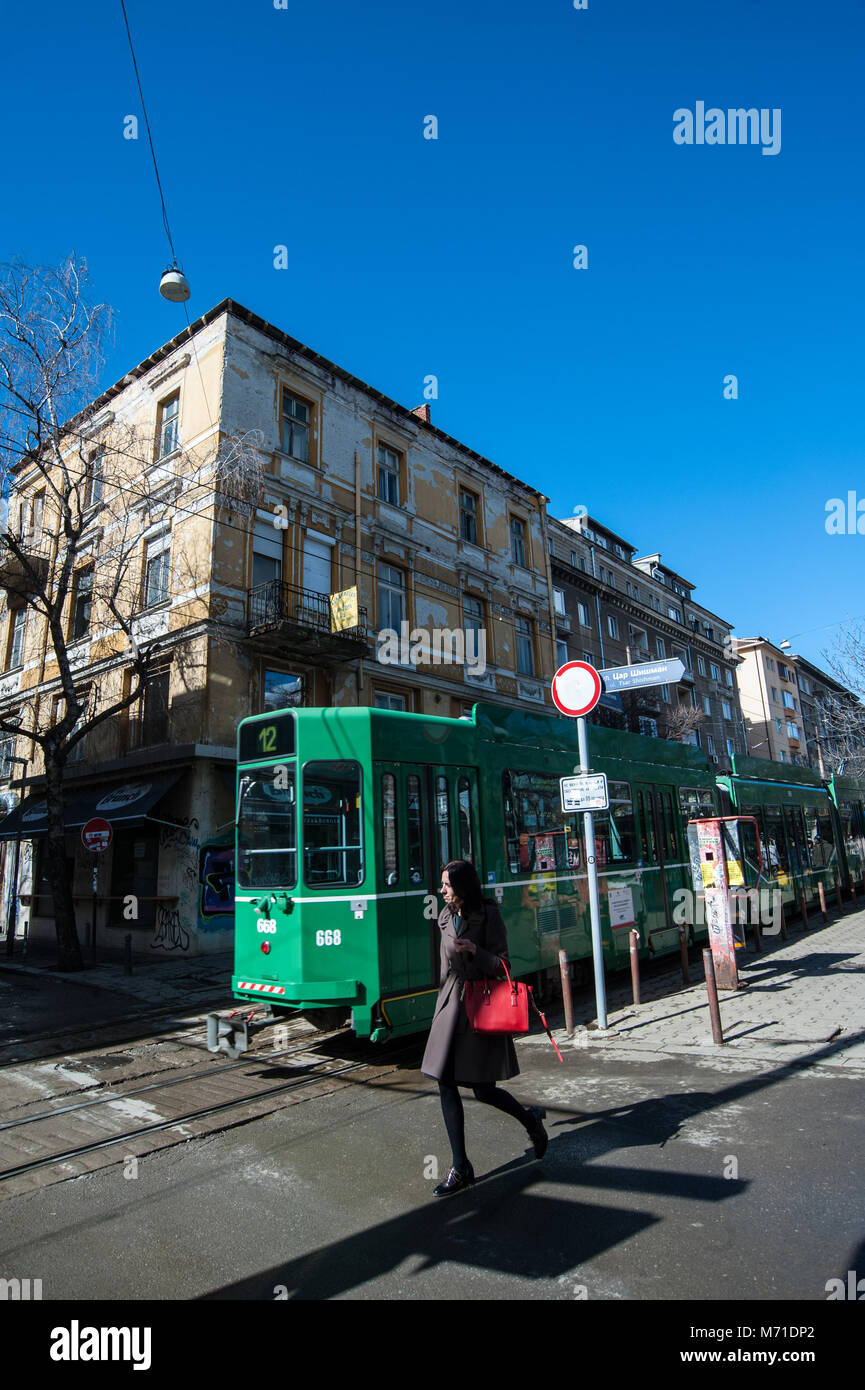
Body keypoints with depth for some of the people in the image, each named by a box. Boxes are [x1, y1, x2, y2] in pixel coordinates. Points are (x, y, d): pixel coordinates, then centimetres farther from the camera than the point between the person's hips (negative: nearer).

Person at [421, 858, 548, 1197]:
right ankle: (460, 1169, 17)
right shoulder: (446, 918, 7)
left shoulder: (488, 915, -10)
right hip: (450, 1006, 6)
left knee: (483, 1089, 1)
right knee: (446, 1086, 4)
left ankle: (531, 1119, 30)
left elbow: (500, 966, -10)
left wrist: (475, 950, -27)